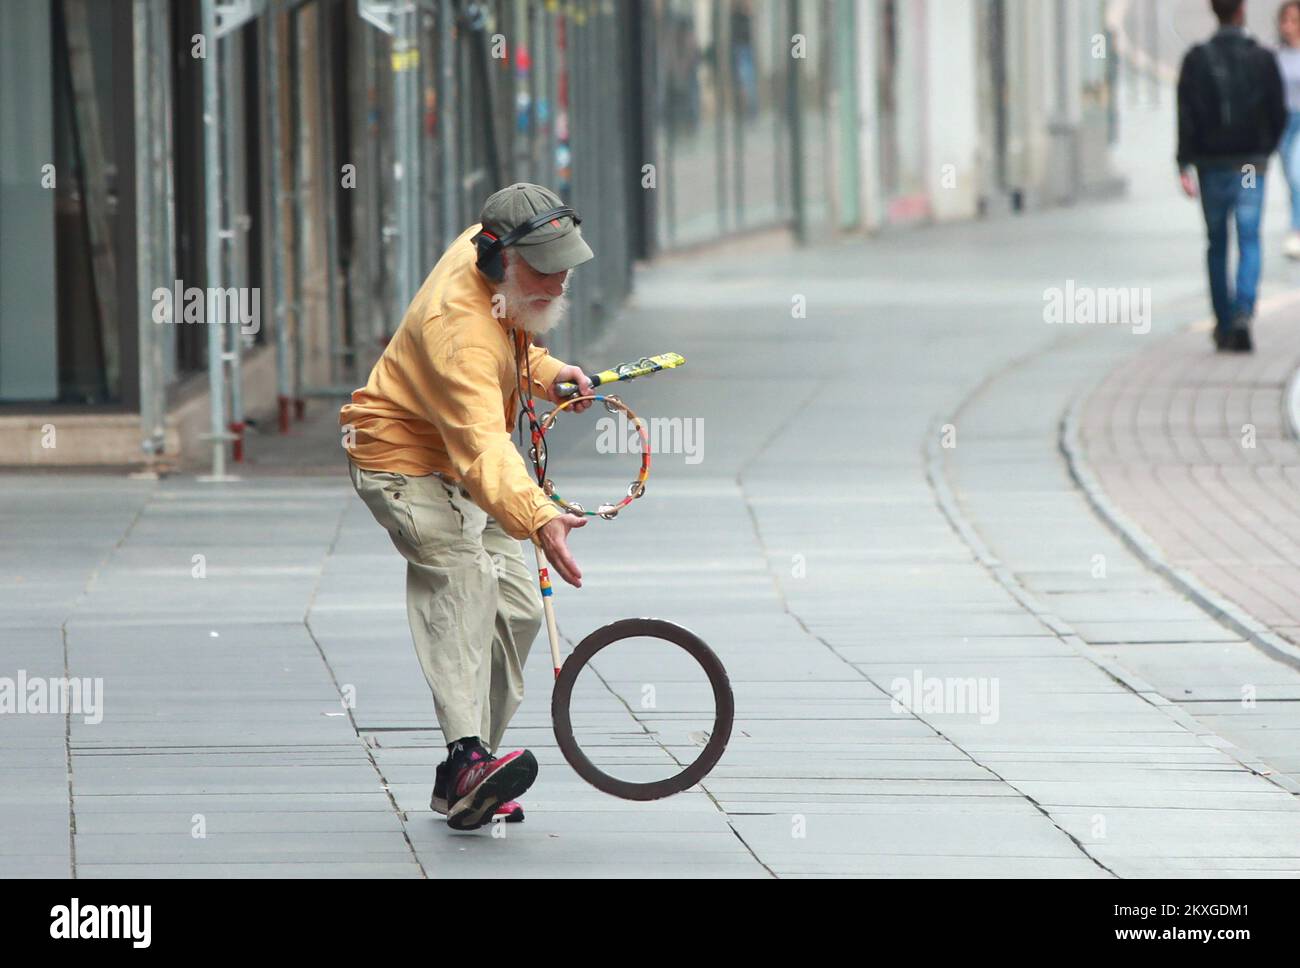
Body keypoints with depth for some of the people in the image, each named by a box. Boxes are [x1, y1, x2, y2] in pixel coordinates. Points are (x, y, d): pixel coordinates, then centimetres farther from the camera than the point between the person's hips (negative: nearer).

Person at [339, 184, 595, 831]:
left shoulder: (481, 248, -6)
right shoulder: (459, 328, -34)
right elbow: (481, 444, -48)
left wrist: (543, 372, -1)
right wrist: (537, 518, -62)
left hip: (462, 473, 10)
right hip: (406, 463, -10)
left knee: (515, 607, 5)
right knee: (460, 581, -30)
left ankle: (462, 783, 12)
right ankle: (467, 759, -45)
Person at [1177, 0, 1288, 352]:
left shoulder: (1197, 59, -4)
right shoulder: (1263, 59, -4)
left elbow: (1187, 117, -9)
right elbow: (1278, 114, -1)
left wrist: (1184, 167, -9)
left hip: (1211, 164, 1)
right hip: (1251, 165, -1)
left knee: (1217, 244, 13)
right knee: (1249, 243, -3)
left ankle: (1223, 325, 19)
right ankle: (1242, 315, -24)